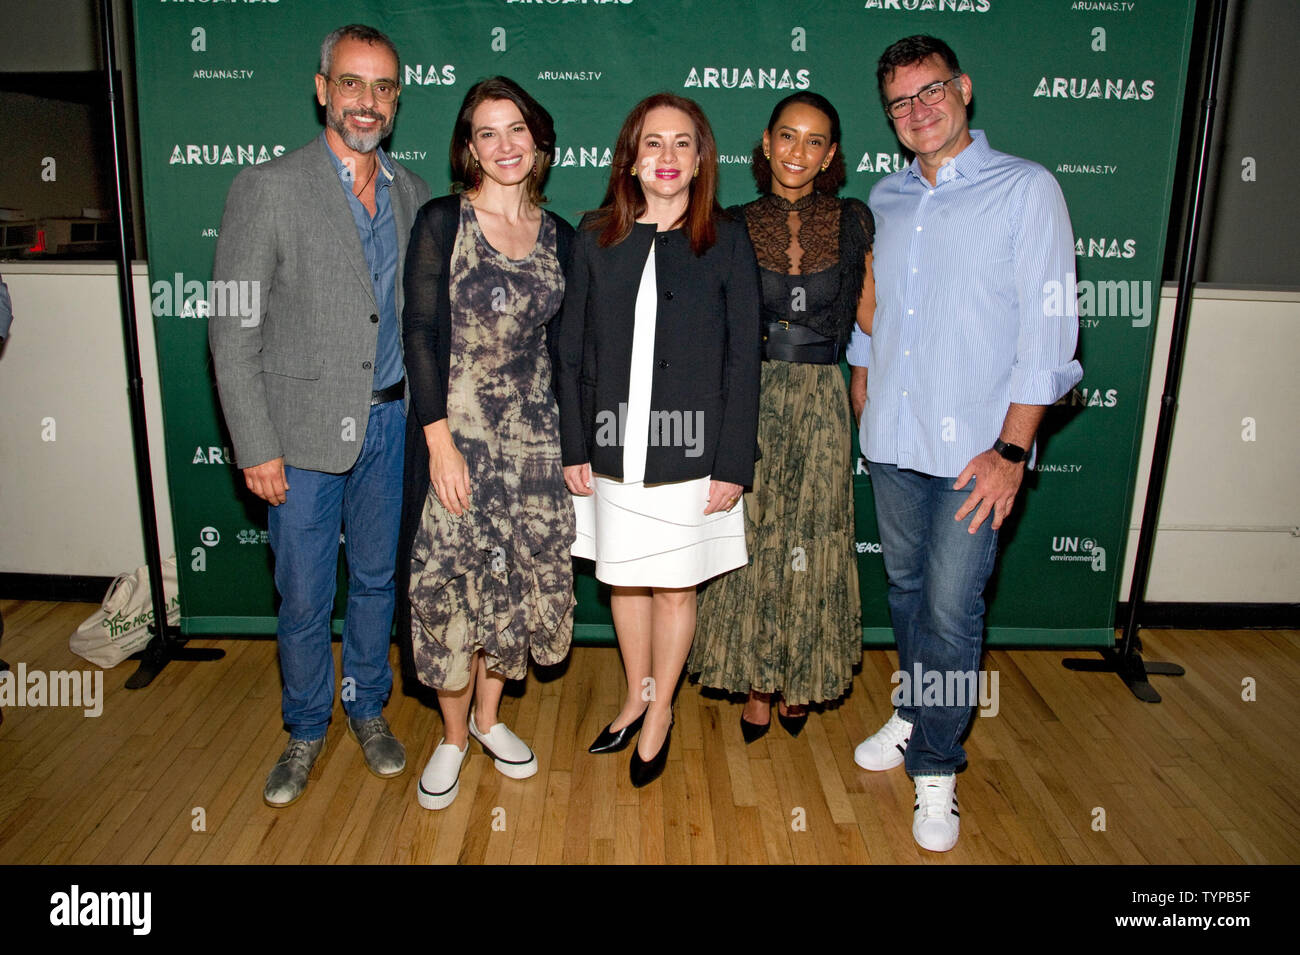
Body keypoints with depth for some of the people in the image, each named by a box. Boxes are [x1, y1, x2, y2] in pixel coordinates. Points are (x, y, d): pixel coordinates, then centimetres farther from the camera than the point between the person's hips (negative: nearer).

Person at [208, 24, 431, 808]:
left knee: (376, 579, 17)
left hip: (390, 422, 4)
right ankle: (307, 728, 31)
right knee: (304, 598, 8)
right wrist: (257, 447, -13)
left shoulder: (412, 192, 7)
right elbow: (233, 331, -9)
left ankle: (369, 707, 38)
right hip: (304, 430, -4)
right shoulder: (268, 188, -8)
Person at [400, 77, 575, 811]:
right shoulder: (442, 223, -4)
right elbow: (423, 334, -8)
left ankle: (490, 715, 33)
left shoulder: (558, 235, 8)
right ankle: (454, 736, 23)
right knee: (453, 578, 2)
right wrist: (439, 439, -15)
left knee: (521, 577, 11)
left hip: (533, 435, 4)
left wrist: (573, 442, 8)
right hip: (458, 432, -3)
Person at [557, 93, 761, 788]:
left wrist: (733, 465, -8)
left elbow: (743, 359, -3)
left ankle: (660, 712, 32)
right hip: (613, 450, 2)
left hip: (690, 452, -2)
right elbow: (572, 350, 5)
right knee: (624, 580, 15)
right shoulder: (597, 237, 4)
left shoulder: (726, 242, -1)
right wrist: (574, 446, 0)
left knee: (676, 589, 9)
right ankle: (636, 697, 38)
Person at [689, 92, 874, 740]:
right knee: (752, 536, 4)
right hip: (749, 399, 0)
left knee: (811, 541, 7)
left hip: (820, 401, 1)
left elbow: (871, 313, 8)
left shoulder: (853, 221, 4)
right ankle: (754, 685, 23)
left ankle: (799, 681, 29)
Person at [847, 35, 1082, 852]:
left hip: (975, 446, -5)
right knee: (906, 589, 16)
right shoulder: (885, 200, 11)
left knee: (951, 608, -2)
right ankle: (915, 716, 37)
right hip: (892, 441, 5)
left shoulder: (1026, 190, -5)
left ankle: (936, 768, 16)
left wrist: (1011, 450, -14)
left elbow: (1046, 332, -10)